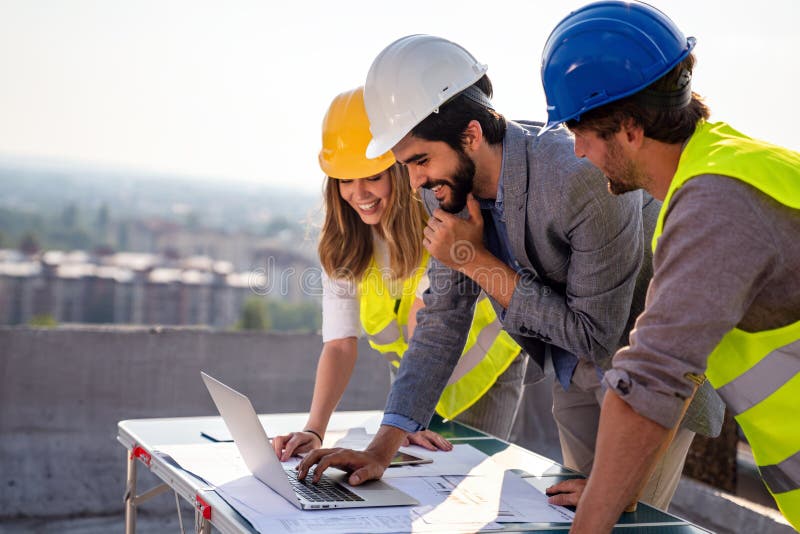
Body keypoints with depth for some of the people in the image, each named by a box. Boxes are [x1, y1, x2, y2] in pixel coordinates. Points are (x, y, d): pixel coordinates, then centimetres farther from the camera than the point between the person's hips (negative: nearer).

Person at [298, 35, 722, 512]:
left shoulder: (583, 177, -34)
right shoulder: (452, 190, -12)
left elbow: (596, 336, -29)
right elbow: (442, 320, -5)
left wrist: (480, 262, -29)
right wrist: (381, 450, -12)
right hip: (575, 379, 7)